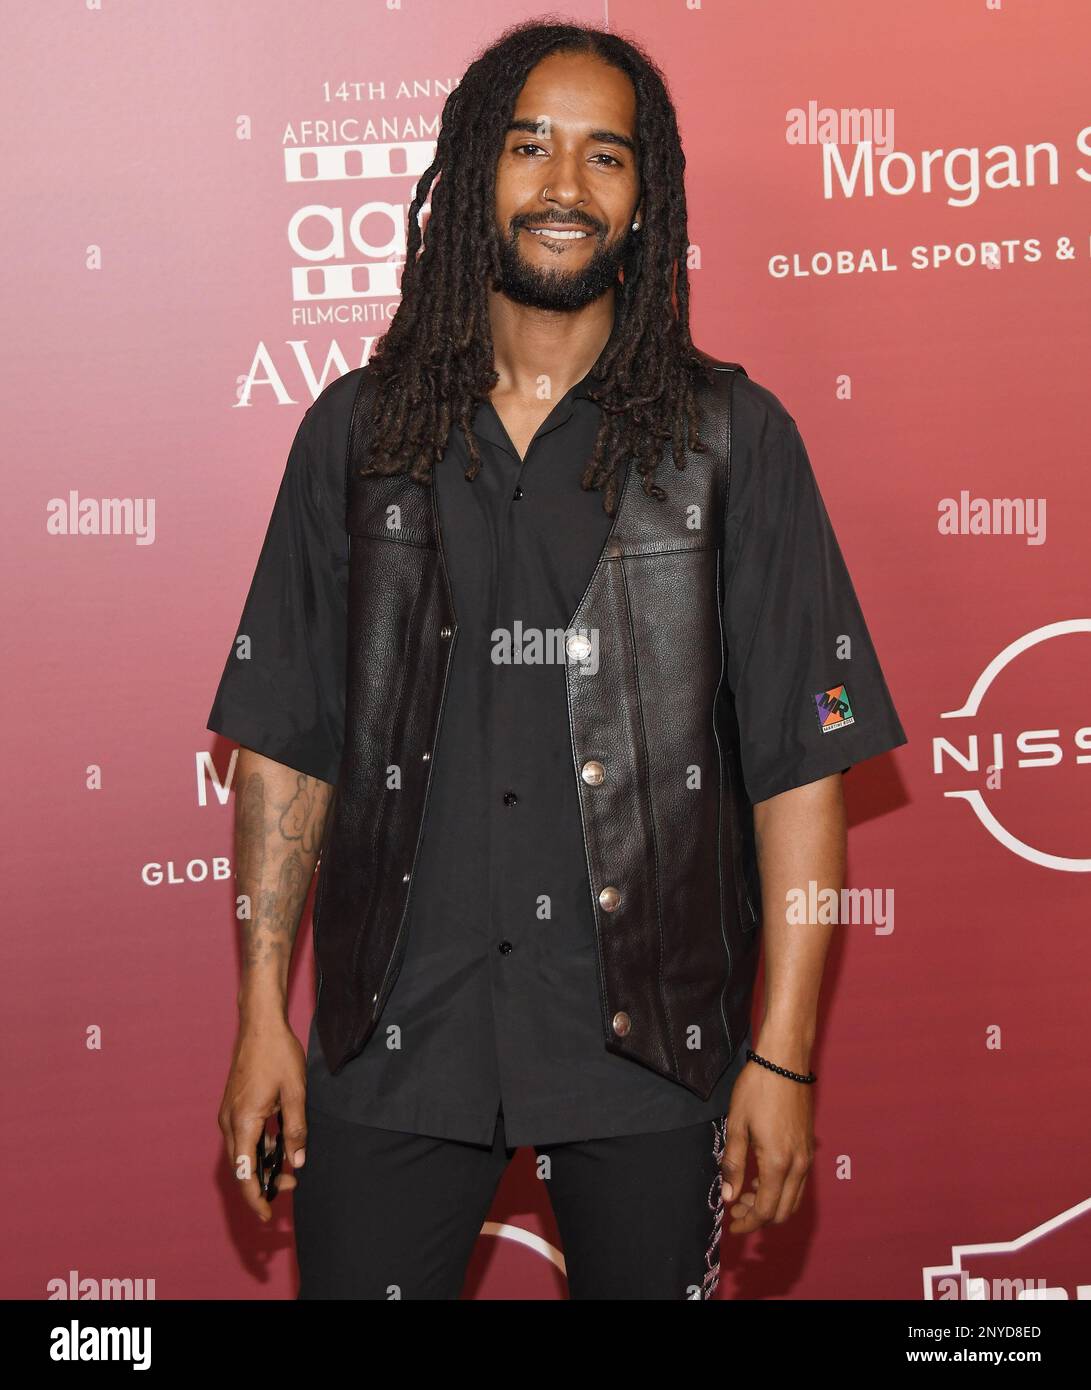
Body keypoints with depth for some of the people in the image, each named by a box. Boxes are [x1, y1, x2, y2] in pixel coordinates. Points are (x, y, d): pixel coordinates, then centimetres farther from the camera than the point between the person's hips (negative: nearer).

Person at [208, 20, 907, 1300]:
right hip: (394, 1029, 1)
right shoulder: (359, 428, 5)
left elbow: (802, 765, -3)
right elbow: (285, 741, 6)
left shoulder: (731, 437, -1)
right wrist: (262, 1014, 2)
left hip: (649, 1037, -1)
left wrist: (783, 1055, -8)